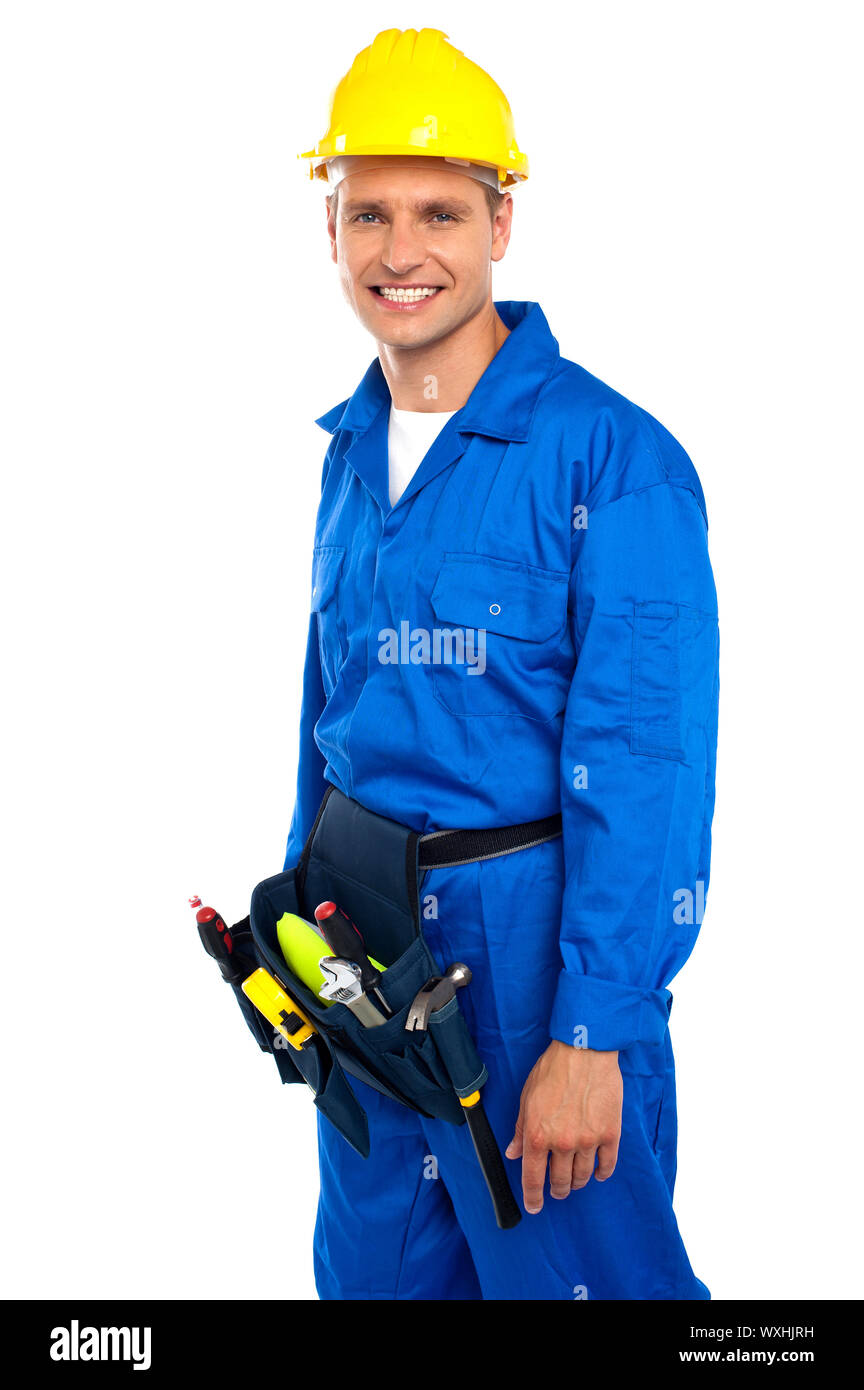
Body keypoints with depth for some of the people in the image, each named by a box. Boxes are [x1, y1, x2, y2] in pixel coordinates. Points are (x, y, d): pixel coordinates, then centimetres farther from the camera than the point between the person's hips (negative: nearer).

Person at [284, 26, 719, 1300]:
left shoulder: (613, 456, -15)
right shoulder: (352, 454, 7)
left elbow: (642, 768, -18)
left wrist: (591, 1032, -20)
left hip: (539, 948, -6)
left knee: (578, 1266, 7)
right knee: (374, 1274, 20)